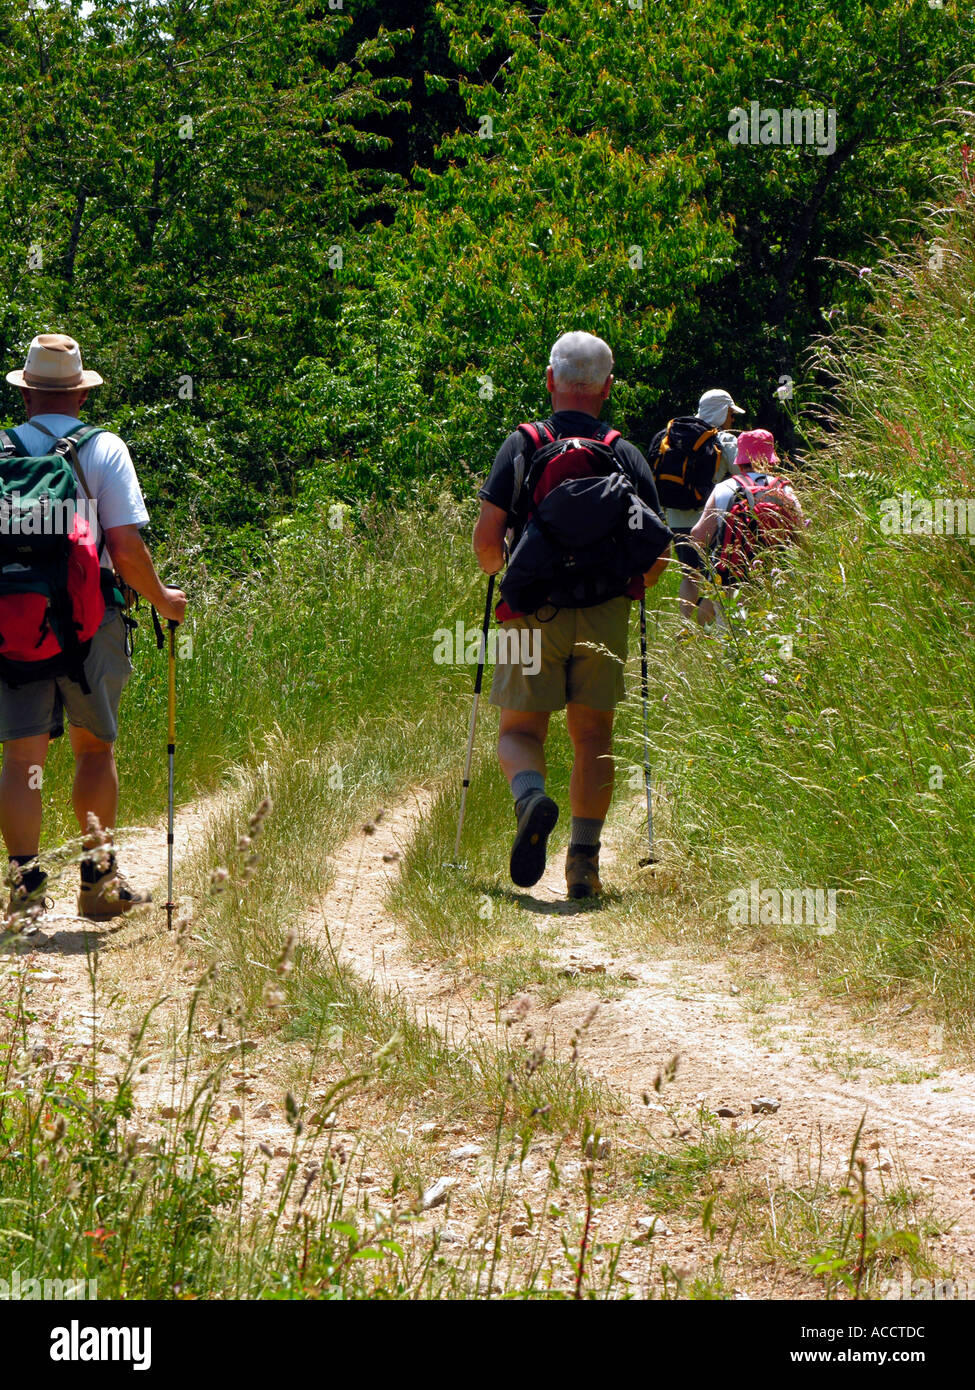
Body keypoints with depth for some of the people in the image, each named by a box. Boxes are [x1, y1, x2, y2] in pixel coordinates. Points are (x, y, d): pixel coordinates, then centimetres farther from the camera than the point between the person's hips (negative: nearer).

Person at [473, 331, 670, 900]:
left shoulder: (520, 447, 2)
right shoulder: (628, 457, 6)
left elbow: (486, 537, -5)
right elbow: (657, 556, 4)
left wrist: (502, 575, 17)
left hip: (533, 613, -1)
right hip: (605, 616, 1)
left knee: (521, 729, 7)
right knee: (593, 736, 11)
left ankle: (531, 795, -26)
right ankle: (584, 858, 2)